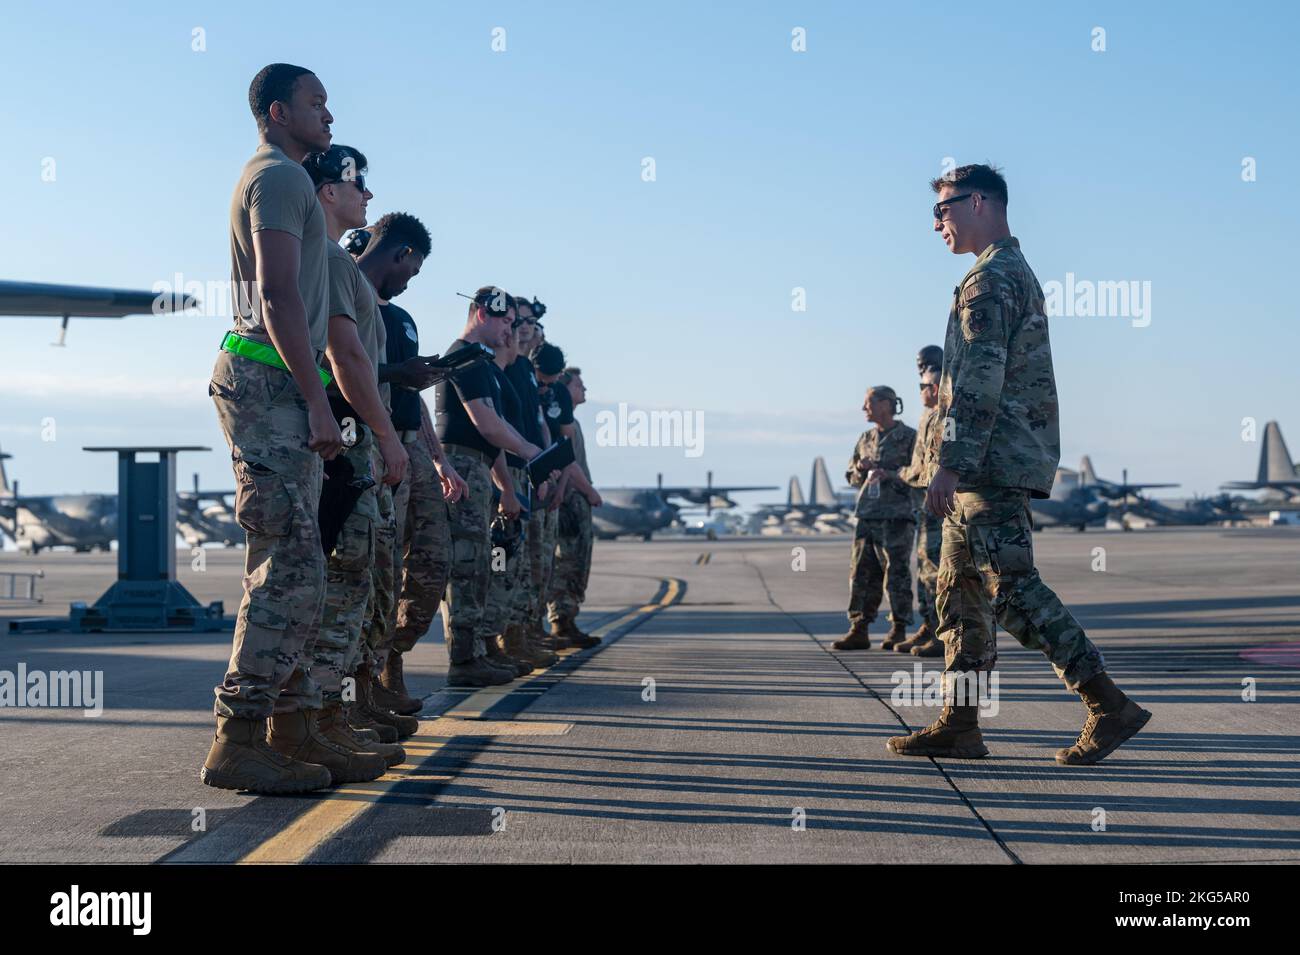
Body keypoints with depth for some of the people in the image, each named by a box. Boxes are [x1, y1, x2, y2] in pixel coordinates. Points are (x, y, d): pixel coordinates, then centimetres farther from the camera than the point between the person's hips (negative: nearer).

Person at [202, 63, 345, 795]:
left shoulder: (278, 179, 26)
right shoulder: (281, 177, -5)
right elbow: (279, 295, -16)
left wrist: (311, 401, 19)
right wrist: (317, 400, -20)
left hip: (275, 386, 11)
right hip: (270, 383, -11)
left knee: (290, 568, 10)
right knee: (293, 569, -14)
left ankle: (294, 727, 14)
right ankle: (239, 741, -14)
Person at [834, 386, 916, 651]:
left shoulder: (909, 437, -1)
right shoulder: (865, 439, 17)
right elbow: (851, 477, 24)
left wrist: (889, 475, -18)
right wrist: (860, 468, 2)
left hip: (896, 517, -6)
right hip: (866, 516, 6)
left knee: (897, 575, -3)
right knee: (861, 574, 3)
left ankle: (898, 632, 5)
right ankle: (858, 631, 6)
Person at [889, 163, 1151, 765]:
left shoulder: (990, 280, -11)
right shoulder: (1020, 274, 22)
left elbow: (979, 382, -21)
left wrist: (948, 465, -23)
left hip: (991, 464, -11)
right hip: (993, 467, 11)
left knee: (1013, 589, -11)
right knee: (960, 590, 10)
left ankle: (1109, 707, -9)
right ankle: (958, 725, 11)